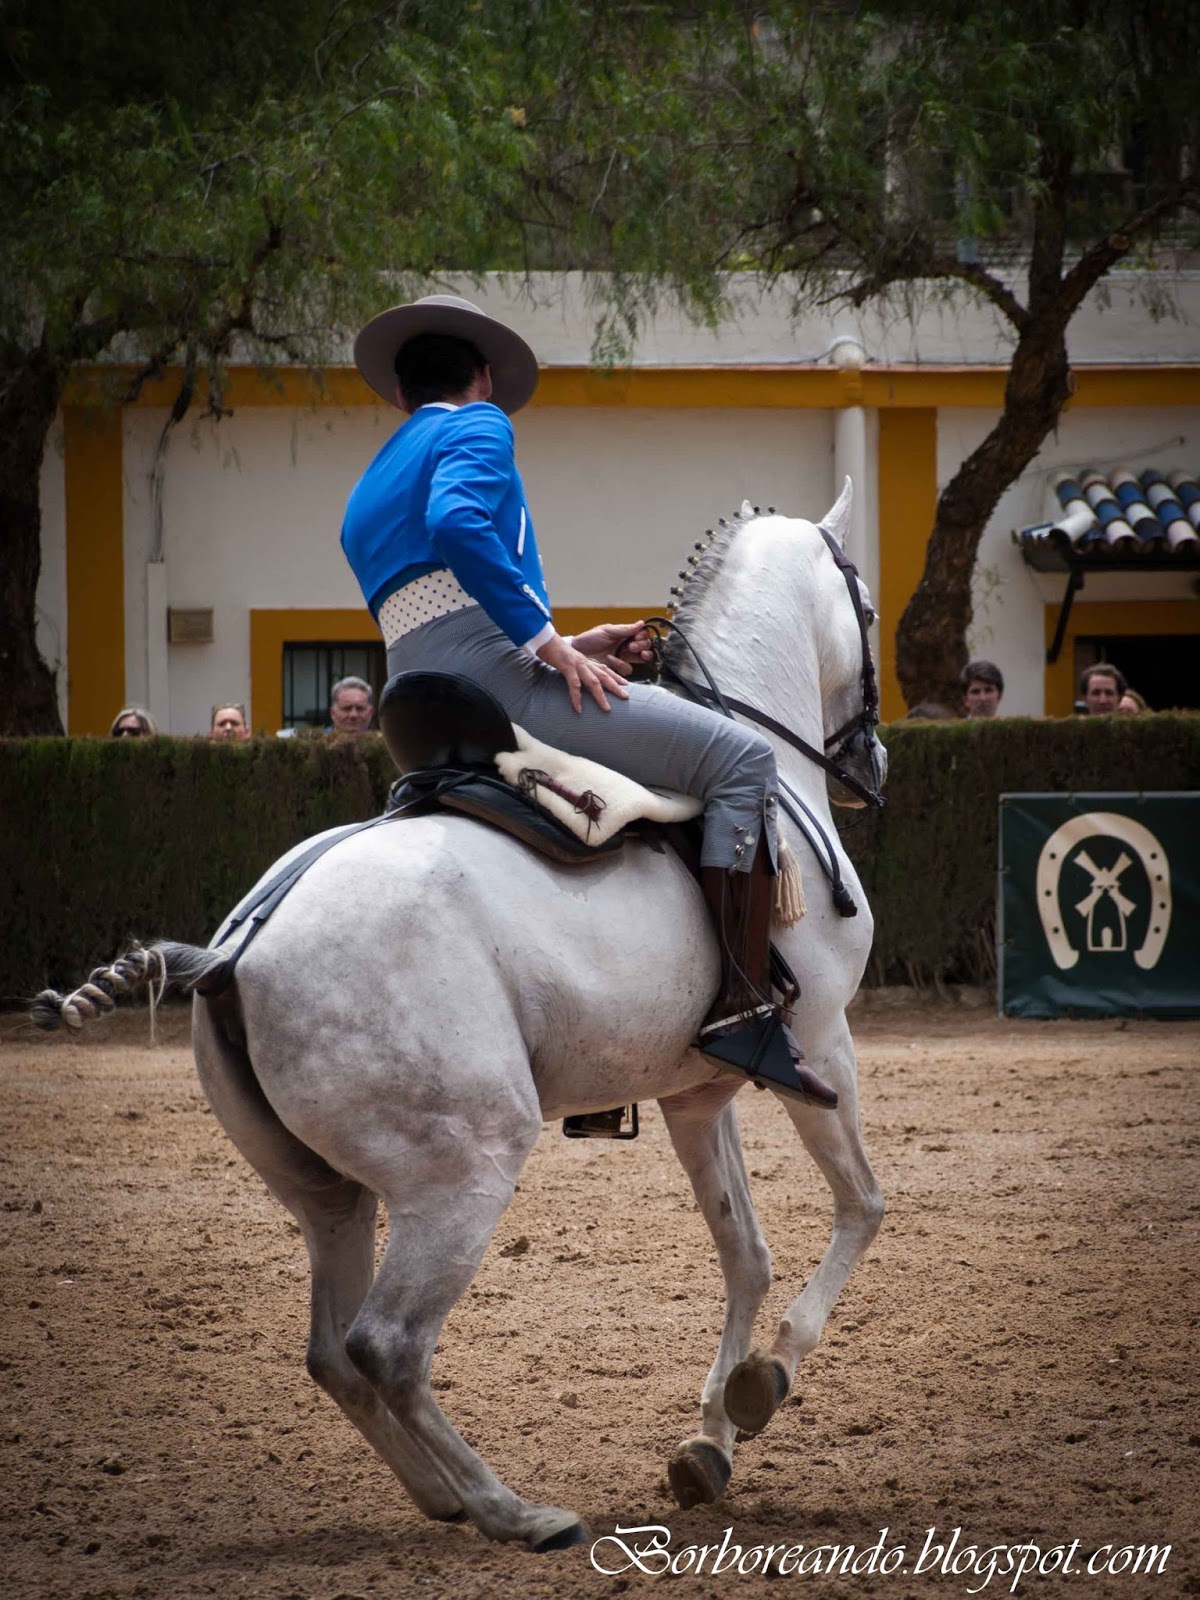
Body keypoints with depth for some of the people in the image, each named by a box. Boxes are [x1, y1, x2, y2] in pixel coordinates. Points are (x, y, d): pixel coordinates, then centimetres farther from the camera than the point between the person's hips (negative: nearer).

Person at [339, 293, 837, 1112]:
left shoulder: (367, 498, 28)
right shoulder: (478, 426, 2)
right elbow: (458, 524, -21)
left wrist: (572, 647, 23)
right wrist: (548, 643, -18)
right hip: (499, 682, -10)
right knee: (742, 761, -10)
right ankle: (746, 1009, -21)